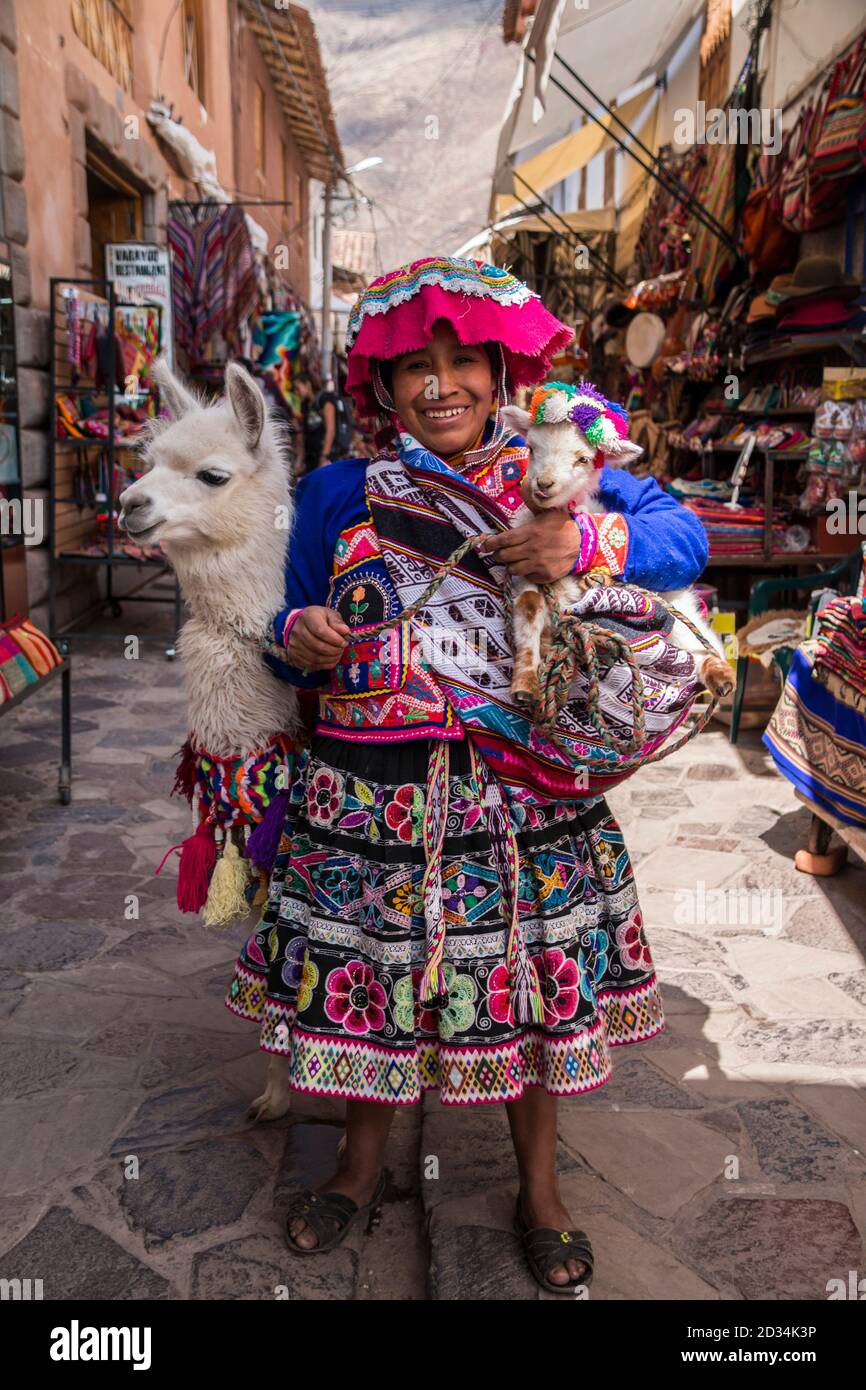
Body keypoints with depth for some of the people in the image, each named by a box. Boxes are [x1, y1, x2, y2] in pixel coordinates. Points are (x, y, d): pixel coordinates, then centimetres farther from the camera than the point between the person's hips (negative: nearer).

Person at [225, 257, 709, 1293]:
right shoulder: (337, 493, 7)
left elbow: (685, 537, 0)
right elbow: (299, 630, 14)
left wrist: (586, 541, -19)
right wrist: (298, 636, -11)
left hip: (523, 794, 0)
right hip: (368, 792, 1)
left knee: (531, 981, 11)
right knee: (371, 971, 13)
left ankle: (539, 1187, 37)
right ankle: (362, 1166, 41)